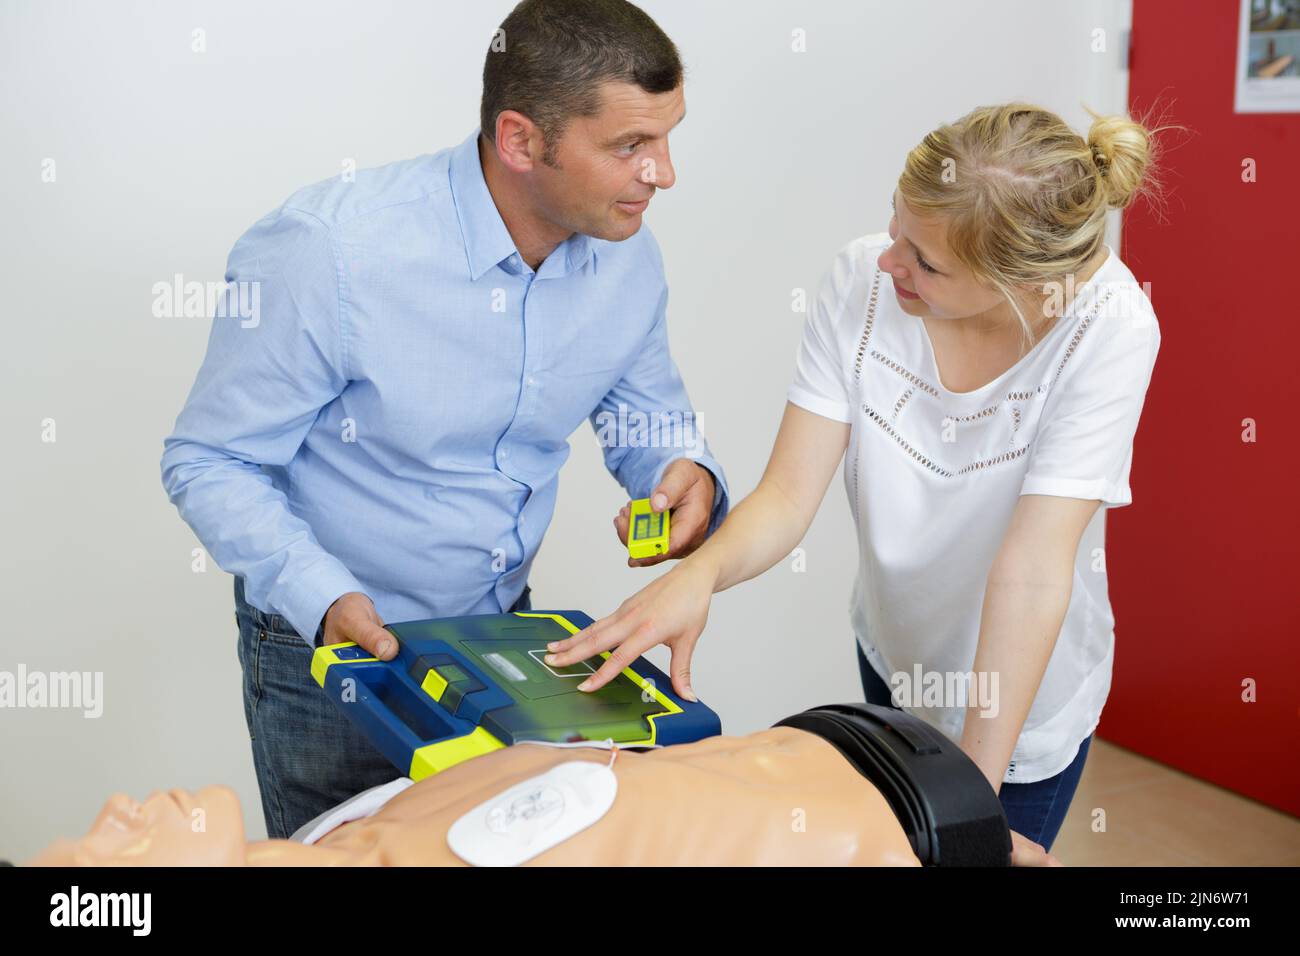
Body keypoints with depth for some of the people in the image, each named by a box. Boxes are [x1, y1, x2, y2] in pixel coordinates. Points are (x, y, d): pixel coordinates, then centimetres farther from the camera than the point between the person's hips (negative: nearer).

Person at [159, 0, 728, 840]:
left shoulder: (628, 257, -10)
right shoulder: (324, 253, -27)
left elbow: (647, 407, 7)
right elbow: (209, 463, -18)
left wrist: (685, 473, -16)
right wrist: (322, 597, -32)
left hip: (503, 627, 5)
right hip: (332, 646, -5)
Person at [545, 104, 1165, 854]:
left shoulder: (1108, 327, -29)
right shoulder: (864, 279, -21)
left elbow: (1032, 572, -33)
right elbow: (788, 497, -21)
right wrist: (699, 573, -42)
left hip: (1023, 689, -3)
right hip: (892, 658, 4)